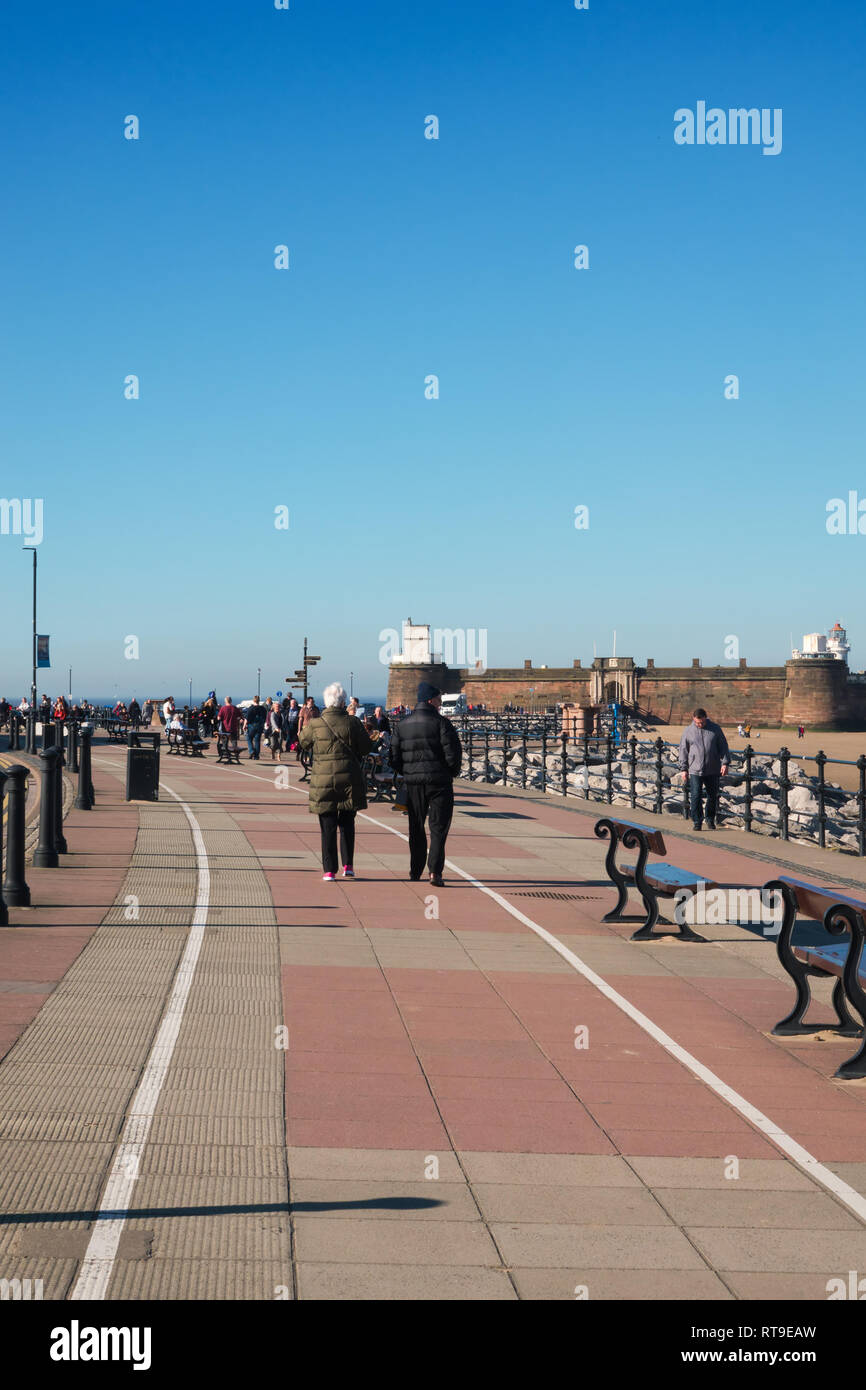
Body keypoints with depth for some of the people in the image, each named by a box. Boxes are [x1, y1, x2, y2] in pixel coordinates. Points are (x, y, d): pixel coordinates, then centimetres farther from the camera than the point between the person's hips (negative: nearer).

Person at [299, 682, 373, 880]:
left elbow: (303, 742, 12)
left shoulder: (315, 725, -6)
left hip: (323, 781, -1)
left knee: (328, 827, 4)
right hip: (350, 781, 1)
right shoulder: (353, 724, -6)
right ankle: (348, 865, 15)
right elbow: (366, 748, 2)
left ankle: (329, 870, 4)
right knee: (347, 824, 15)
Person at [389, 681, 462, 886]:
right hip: (439, 781, -4)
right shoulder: (440, 723, -9)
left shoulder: (402, 725, 5)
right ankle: (435, 871, -11)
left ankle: (415, 872, 21)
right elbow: (453, 754, -13)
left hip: (413, 784, 4)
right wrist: (451, 773, 6)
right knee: (438, 827, 1)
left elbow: (394, 757, 5)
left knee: (416, 828, 16)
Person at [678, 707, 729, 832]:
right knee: (696, 798, -9)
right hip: (695, 771, -1)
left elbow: (723, 747, 7)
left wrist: (725, 763, -4)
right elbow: (683, 751, 7)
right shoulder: (689, 731, 3)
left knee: (713, 797, 9)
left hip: (713, 771, 1)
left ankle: (710, 820, 26)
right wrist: (683, 769, 3)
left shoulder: (715, 729, 3)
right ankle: (697, 822, -2)